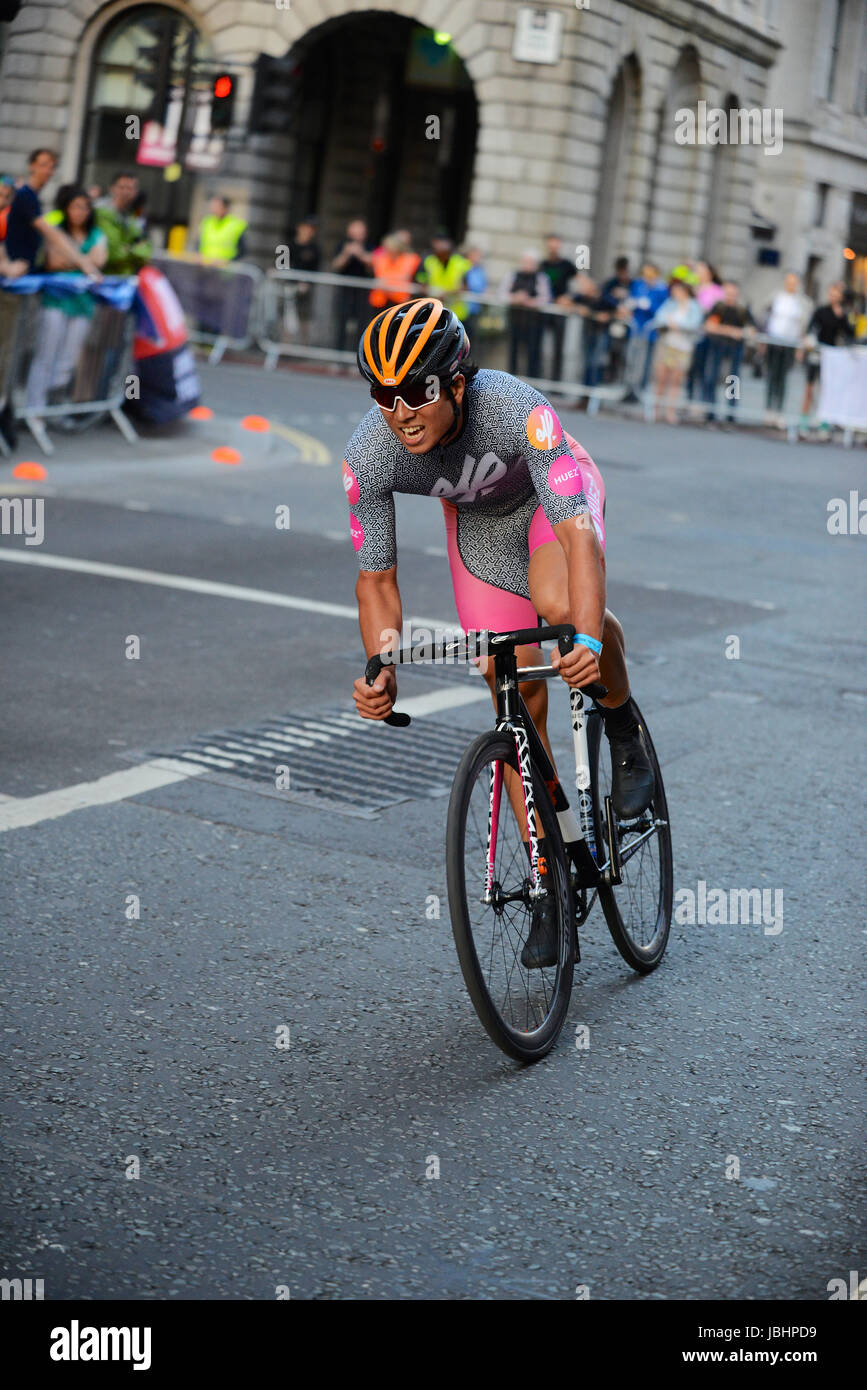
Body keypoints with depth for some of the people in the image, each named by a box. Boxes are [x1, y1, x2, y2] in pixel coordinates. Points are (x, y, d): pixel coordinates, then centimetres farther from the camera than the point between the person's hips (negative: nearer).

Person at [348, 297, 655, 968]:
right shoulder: (368, 455, -30)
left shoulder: (517, 409, -40)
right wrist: (383, 673, -35)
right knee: (519, 695, -2)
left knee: (560, 604, -36)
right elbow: (376, 578, -19)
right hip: (479, 518, 3)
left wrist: (589, 639, -61)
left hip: (554, 492, -3)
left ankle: (623, 724, -4)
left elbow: (578, 533, -47)